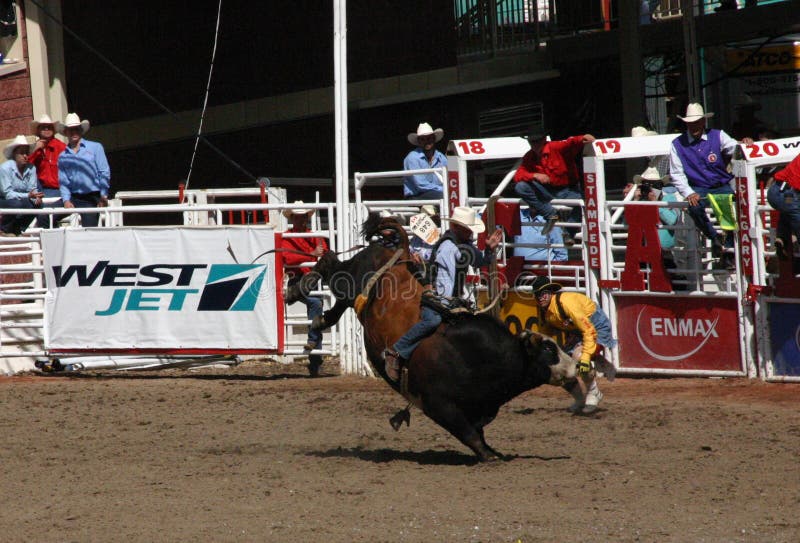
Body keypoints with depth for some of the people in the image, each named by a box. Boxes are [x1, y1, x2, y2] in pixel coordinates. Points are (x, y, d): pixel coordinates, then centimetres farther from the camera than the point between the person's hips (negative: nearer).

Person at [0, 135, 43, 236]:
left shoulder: (31, 168, -6)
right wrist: (28, 196, -36)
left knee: (37, 205, -22)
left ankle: (18, 229, -3)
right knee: (17, 204, -35)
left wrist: (37, 197, -30)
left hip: (21, 200, 5)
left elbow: (33, 189, -5)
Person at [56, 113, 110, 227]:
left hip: (92, 198, -3)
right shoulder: (63, 157, 14)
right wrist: (66, 200, -9)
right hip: (73, 197, 3)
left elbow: (104, 173, 0)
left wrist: (104, 196, -9)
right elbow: (63, 181, 8)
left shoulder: (95, 147, 6)